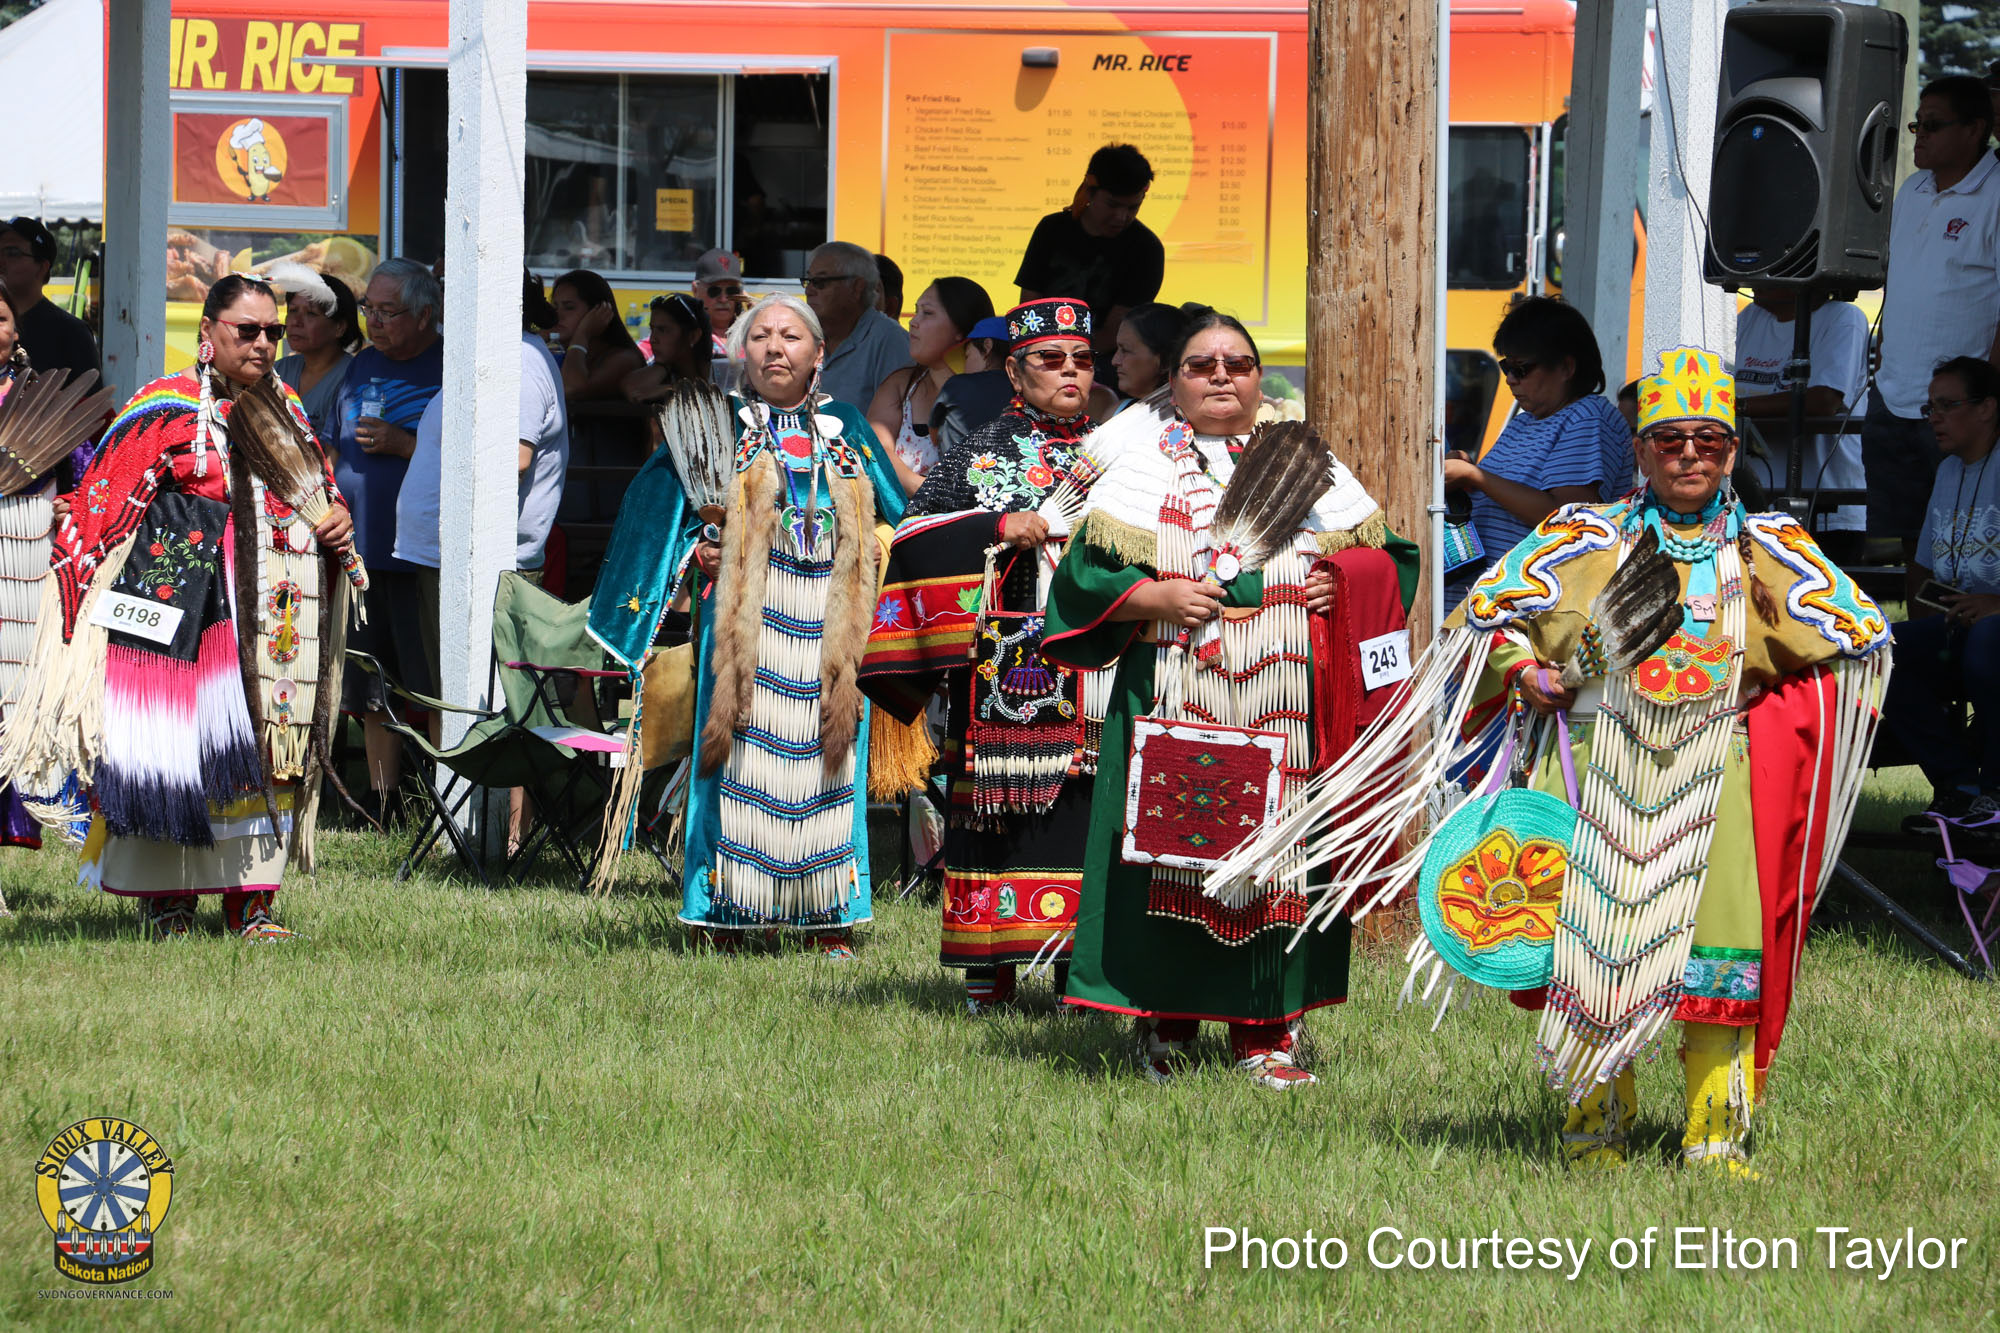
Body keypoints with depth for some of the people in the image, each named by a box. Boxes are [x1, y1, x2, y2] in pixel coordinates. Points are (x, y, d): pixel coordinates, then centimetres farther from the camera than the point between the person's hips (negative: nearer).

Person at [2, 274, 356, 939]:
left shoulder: (287, 411, 16)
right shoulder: (165, 411, -3)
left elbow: (320, 483, 29)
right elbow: (102, 503, -5)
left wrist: (339, 520, 7)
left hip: (275, 613, 5)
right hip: (182, 605, -5)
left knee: (265, 747, 2)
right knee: (169, 741, -7)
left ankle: (251, 899, 5)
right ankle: (162, 895, 2)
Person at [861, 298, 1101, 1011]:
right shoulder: (978, 454, 8)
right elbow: (916, 536, -3)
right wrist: (997, 527, -15)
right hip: (1002, 671, -2)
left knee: (1087, 811, -3)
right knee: (997, 804, -4)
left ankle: (1080, 958, 1)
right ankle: (988, 966, 1)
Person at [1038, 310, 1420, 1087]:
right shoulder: (1144, 468, 9)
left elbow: (1384, 558, 16)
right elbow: (1083, 574, 3)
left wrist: (1343, 587, -4)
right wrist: (1156, 598, -12)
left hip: (1285, 716, 1)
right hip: (1173, 707, -1)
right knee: (1174, 844, -4)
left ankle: (1265, 1030, 3)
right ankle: (1165, 1022, 7)